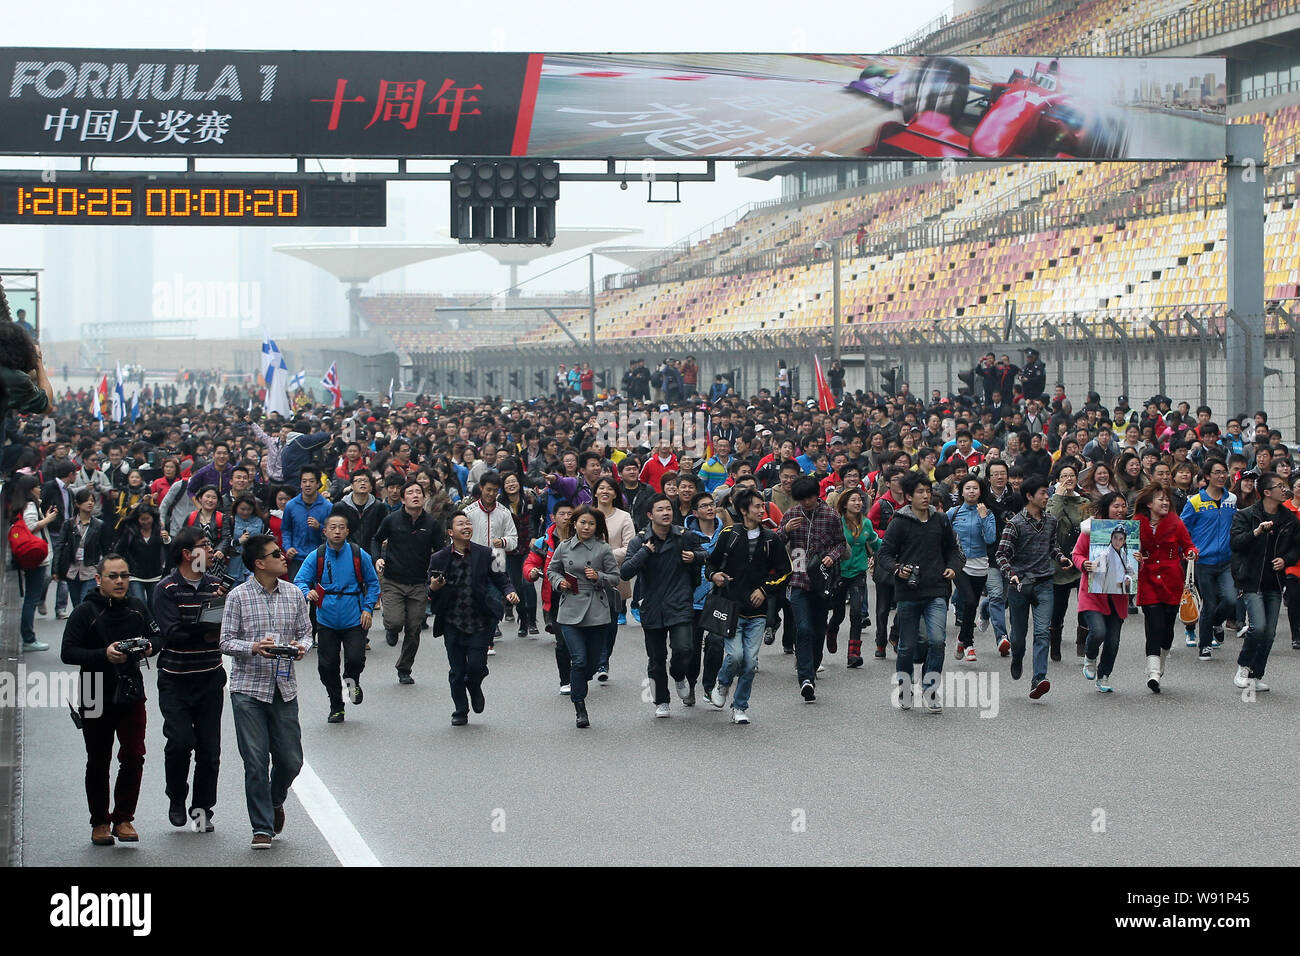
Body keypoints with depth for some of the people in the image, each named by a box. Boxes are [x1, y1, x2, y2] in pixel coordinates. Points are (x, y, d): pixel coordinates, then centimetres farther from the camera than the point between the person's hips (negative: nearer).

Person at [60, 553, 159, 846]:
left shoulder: (137, 608, 5)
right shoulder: (85, 612, -9)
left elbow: (157, 636, 17)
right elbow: (68, 653, -14)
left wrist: (149, 647, -6)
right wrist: (104, 654, -26)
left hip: (131, 695, 3)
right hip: (96, 699, -3)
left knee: (134, 758, -2)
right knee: (98, 763, 8)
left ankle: (123, 819, 11)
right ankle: (100, 823, 19)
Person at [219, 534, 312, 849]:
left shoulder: (294, 594, 6)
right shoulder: (239, 596, -4)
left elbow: (306, 631, 13)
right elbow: (226, 641, -4)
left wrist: (302, 646, -10)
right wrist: (254, 648, -21)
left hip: (284, 687, 3)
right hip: (248, 687, -3)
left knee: (290, 760, 6)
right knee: (256, 761, -3)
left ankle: (275, 801, 38)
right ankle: (262, 827, 7)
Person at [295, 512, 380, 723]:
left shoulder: (359, 555, -2)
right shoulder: (316, 557, -2)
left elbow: (373, 583, 9)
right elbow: (300, 581, -5)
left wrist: (367, 609, -2)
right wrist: (307, 593, -28)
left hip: (354, 620, -1)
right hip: (327, 621, 1)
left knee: (355, 659, -16)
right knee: (327, 666, 4)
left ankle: (352, 681, 21)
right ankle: (336, 707, 24)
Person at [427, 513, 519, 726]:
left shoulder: (485, 554, 2)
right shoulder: (439, 559, 1)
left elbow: (500, 578, 6)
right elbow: (430, 592, 6)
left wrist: (509, 592, -14)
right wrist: (434, 587, -17)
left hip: (479, 622, -1)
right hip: (452, 624, 1)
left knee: (477, 666, -7)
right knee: (457, 671, 4)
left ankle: (474, 687, 29)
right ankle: (460, 712, 21)